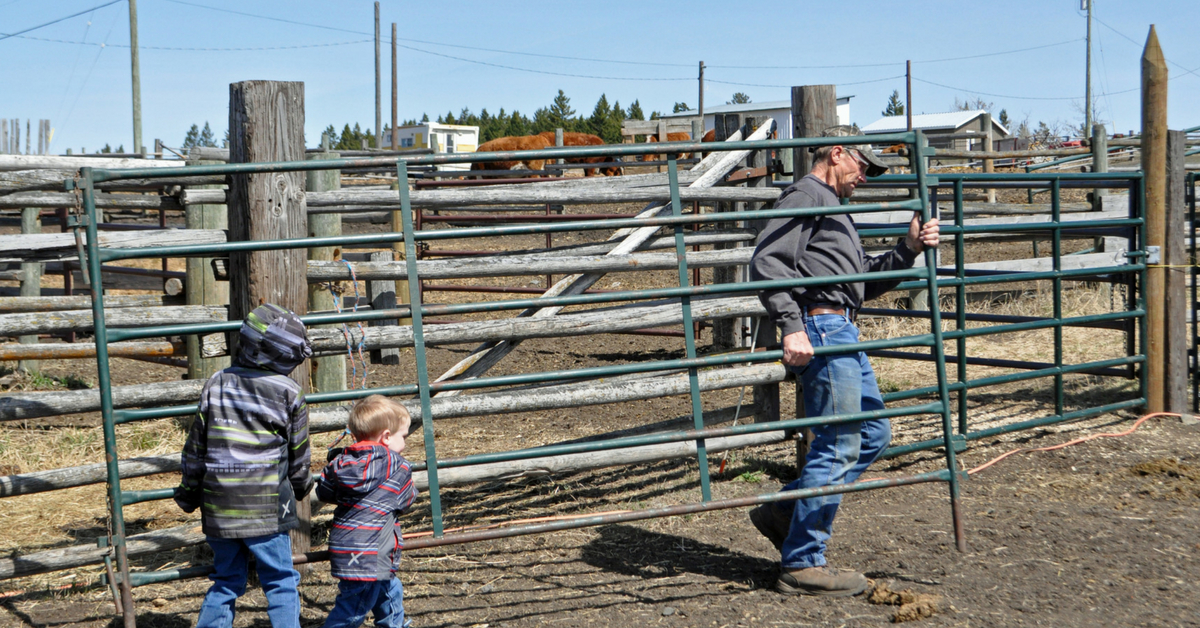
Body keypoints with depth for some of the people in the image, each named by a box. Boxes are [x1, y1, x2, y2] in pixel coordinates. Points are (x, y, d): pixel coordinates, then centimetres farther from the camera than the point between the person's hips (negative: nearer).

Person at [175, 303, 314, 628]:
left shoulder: (216, 384, 3)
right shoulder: (289, 393, -6)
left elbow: (195, 446, 6)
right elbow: (298, 454, 4)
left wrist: (189, 492, 18)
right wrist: (301, 485, 23)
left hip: (218, 508, 4)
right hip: (266, 507, -4)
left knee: (226, 582, 17)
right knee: (281, 583, 6)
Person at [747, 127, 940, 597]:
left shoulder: (834, 210, 27)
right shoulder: (806, 196, -5)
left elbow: (866, 282, 26)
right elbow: (766, 263, -19)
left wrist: (910, 249, 12)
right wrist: (791, 328, -27)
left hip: (843, 333, 11)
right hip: (821, 329, -11)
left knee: (873, 434, 15)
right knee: (838, 446, -8)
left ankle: (785, 512, 19)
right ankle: (802, 566, -2)